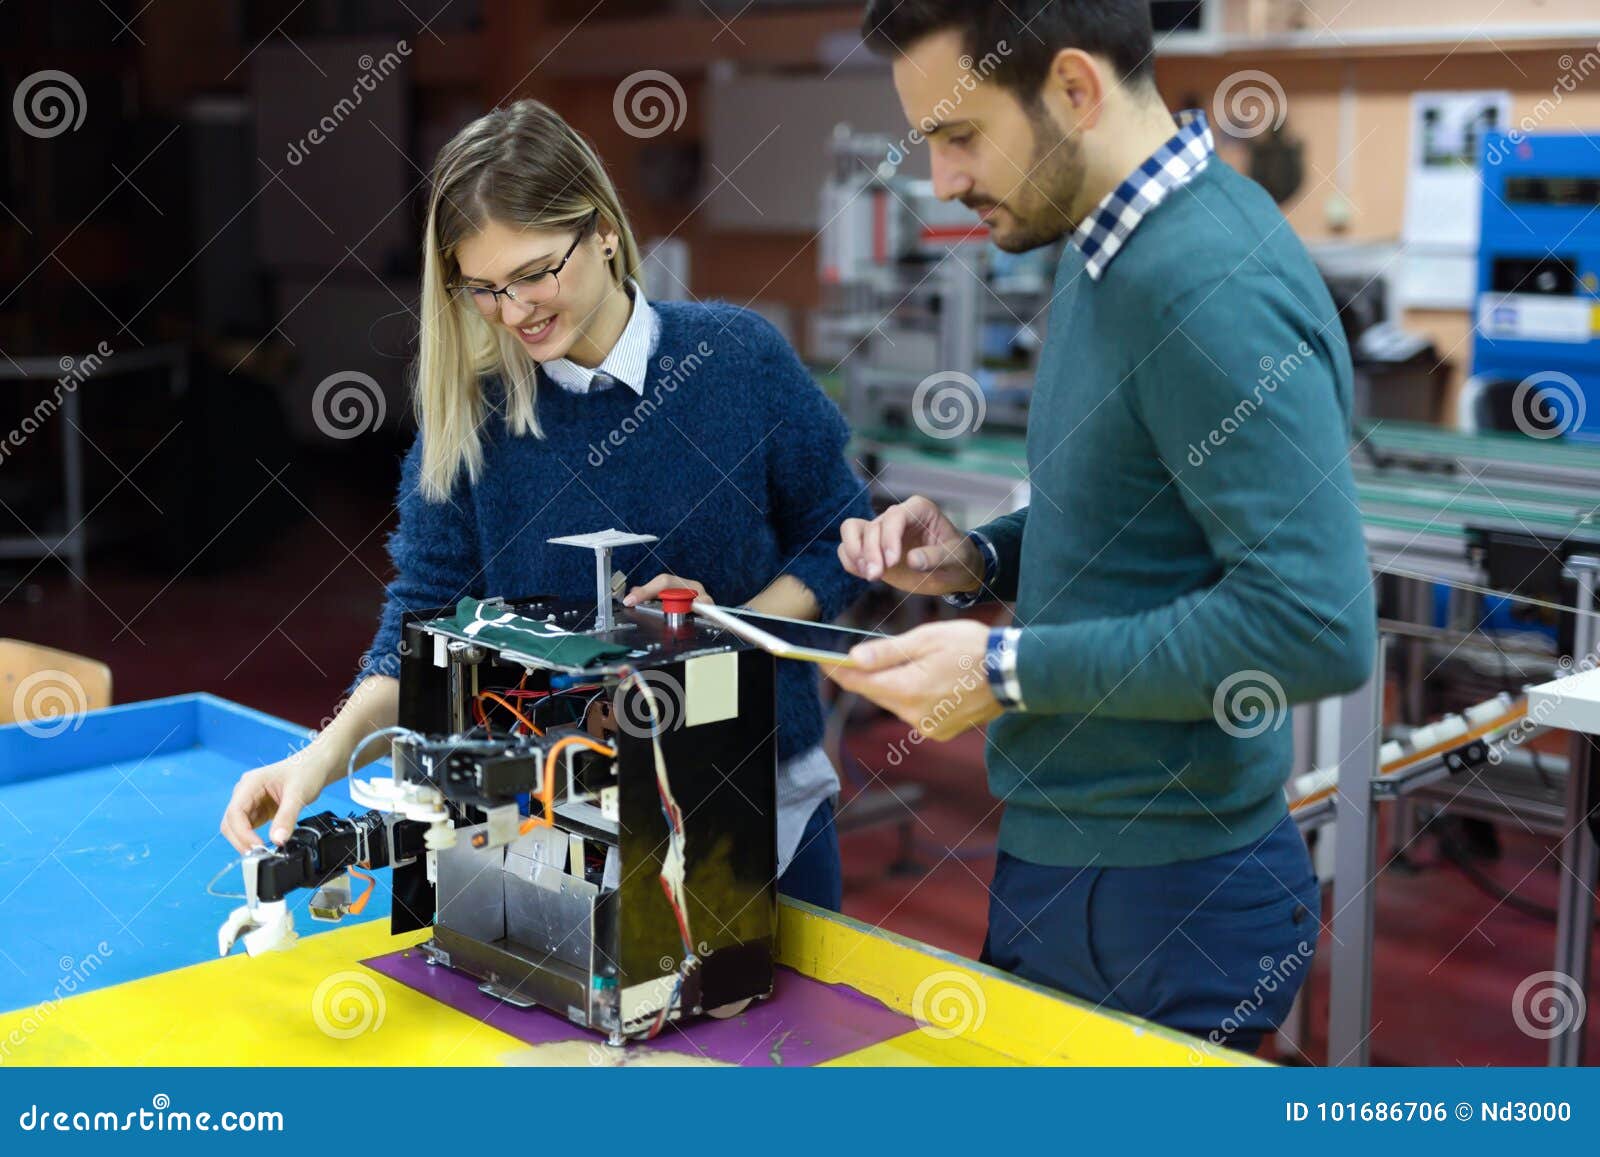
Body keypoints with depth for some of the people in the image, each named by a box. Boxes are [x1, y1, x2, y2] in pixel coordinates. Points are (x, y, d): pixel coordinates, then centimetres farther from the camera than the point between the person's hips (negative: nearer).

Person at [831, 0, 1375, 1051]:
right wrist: (979, 562, 2)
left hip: (1163, 903, -9)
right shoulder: (1113, 250, 7)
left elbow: (1315, 624, -28)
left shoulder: (1209, 283, -23)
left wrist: (1009, 670, -21)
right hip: (1059, 854, 9)